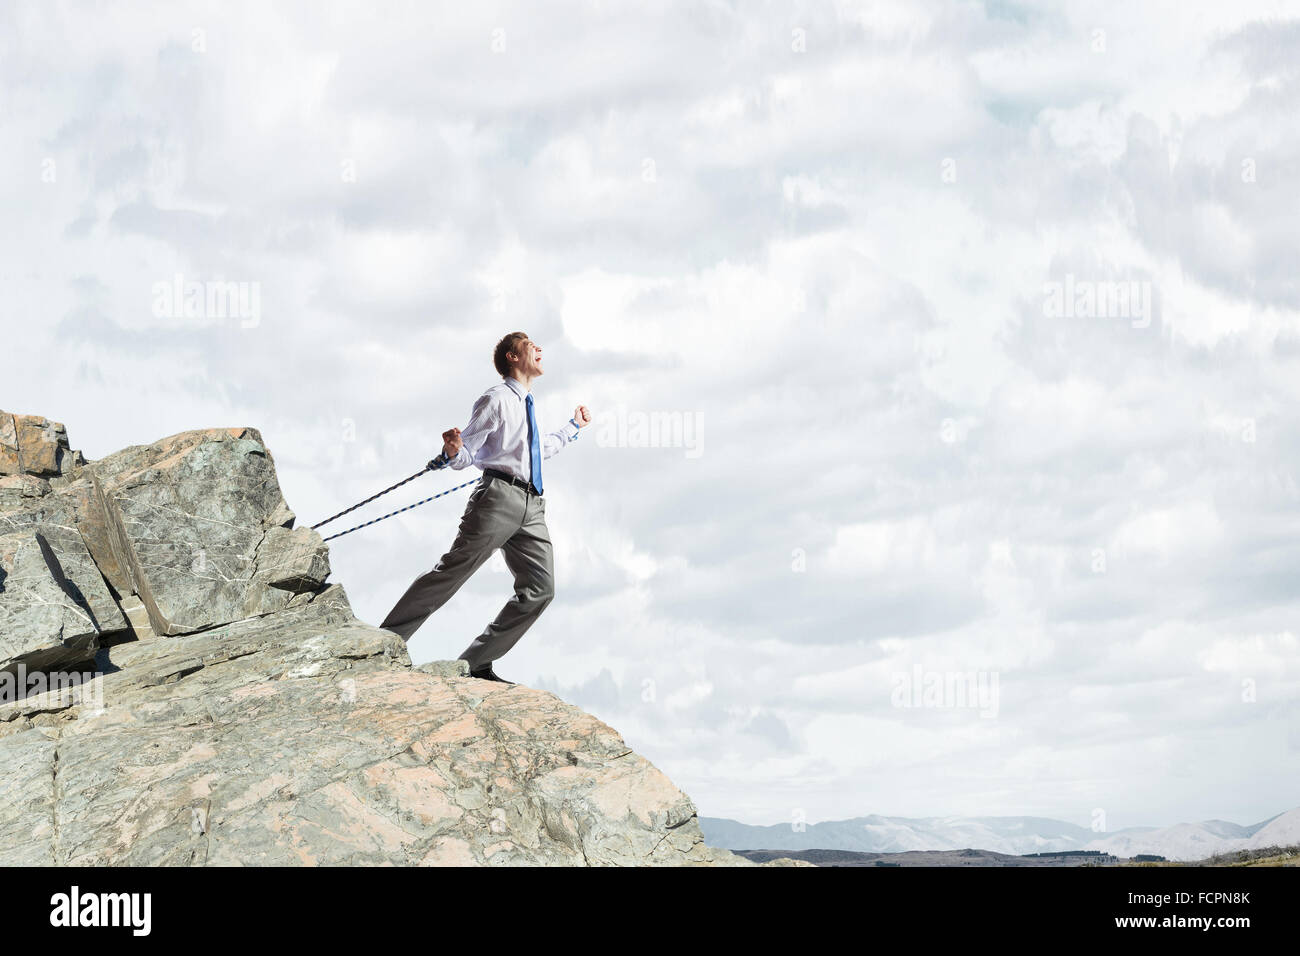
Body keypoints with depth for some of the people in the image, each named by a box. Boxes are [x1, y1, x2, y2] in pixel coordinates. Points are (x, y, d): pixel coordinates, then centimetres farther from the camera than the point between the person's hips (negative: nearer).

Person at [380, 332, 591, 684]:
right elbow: (466, 454, -5)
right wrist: (452, 451, -26)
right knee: (452, 572, -13)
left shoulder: (527, 405, 26)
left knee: (540, 588, -1)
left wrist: (573, 427, 50)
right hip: (500, 496, -8)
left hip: (531, 507, 8)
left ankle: (476, 663, 0)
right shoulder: (496, 399, 1)